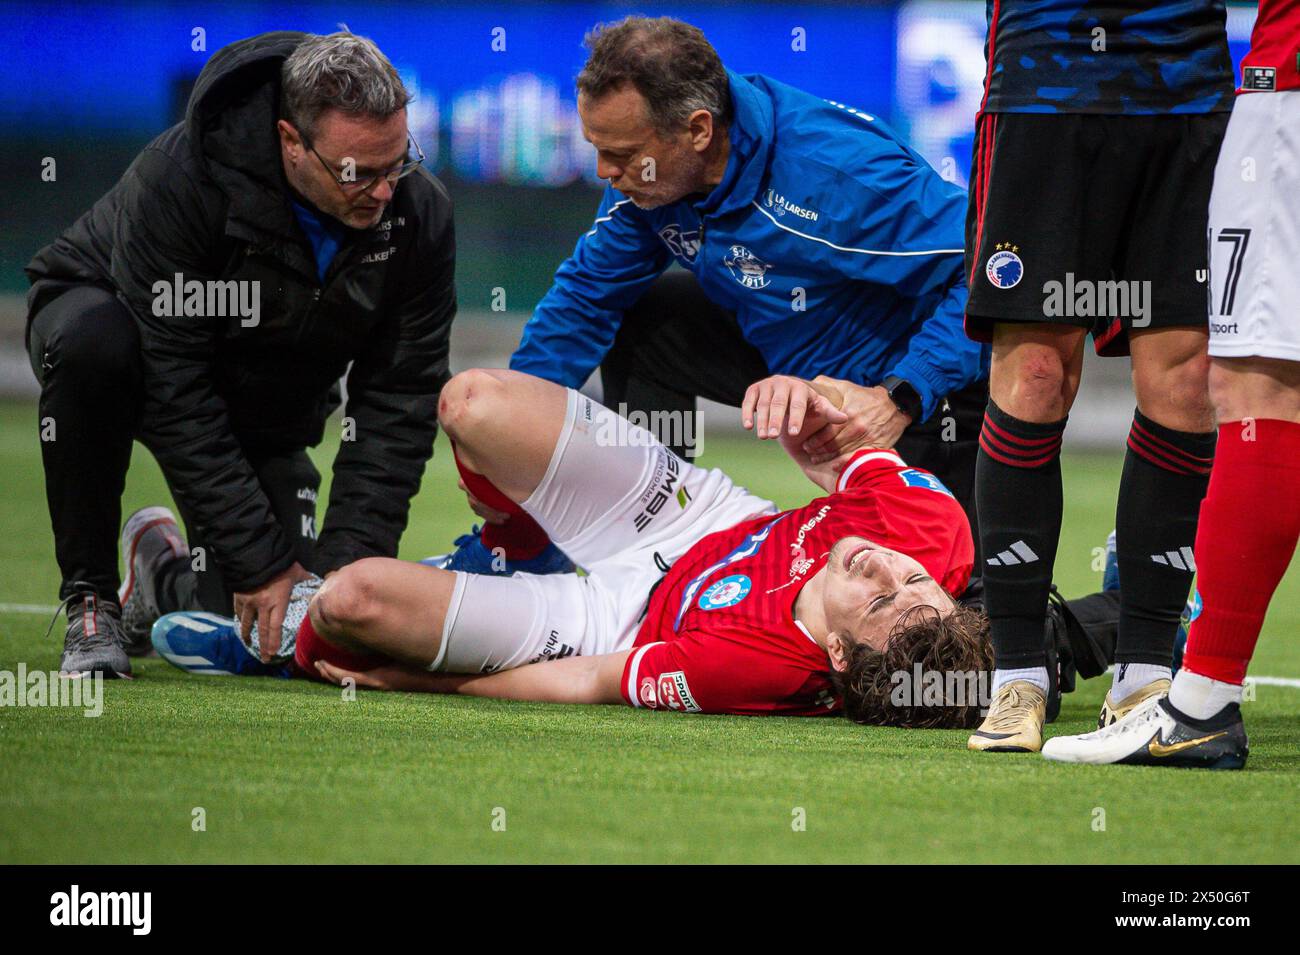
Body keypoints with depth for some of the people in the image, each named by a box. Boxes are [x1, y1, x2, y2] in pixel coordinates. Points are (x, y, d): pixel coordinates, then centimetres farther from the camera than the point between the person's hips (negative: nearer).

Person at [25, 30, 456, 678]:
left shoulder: (420, 214, -23)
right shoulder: (179, 176, -35)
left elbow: (399, 405, -17)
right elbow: (174, 389, -34)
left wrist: (346, 558, -27)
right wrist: (261, 562, -35)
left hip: (265, 401, 3)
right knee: (94, 341, -41)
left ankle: (163, 576, 22)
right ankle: (91, 599, -22)